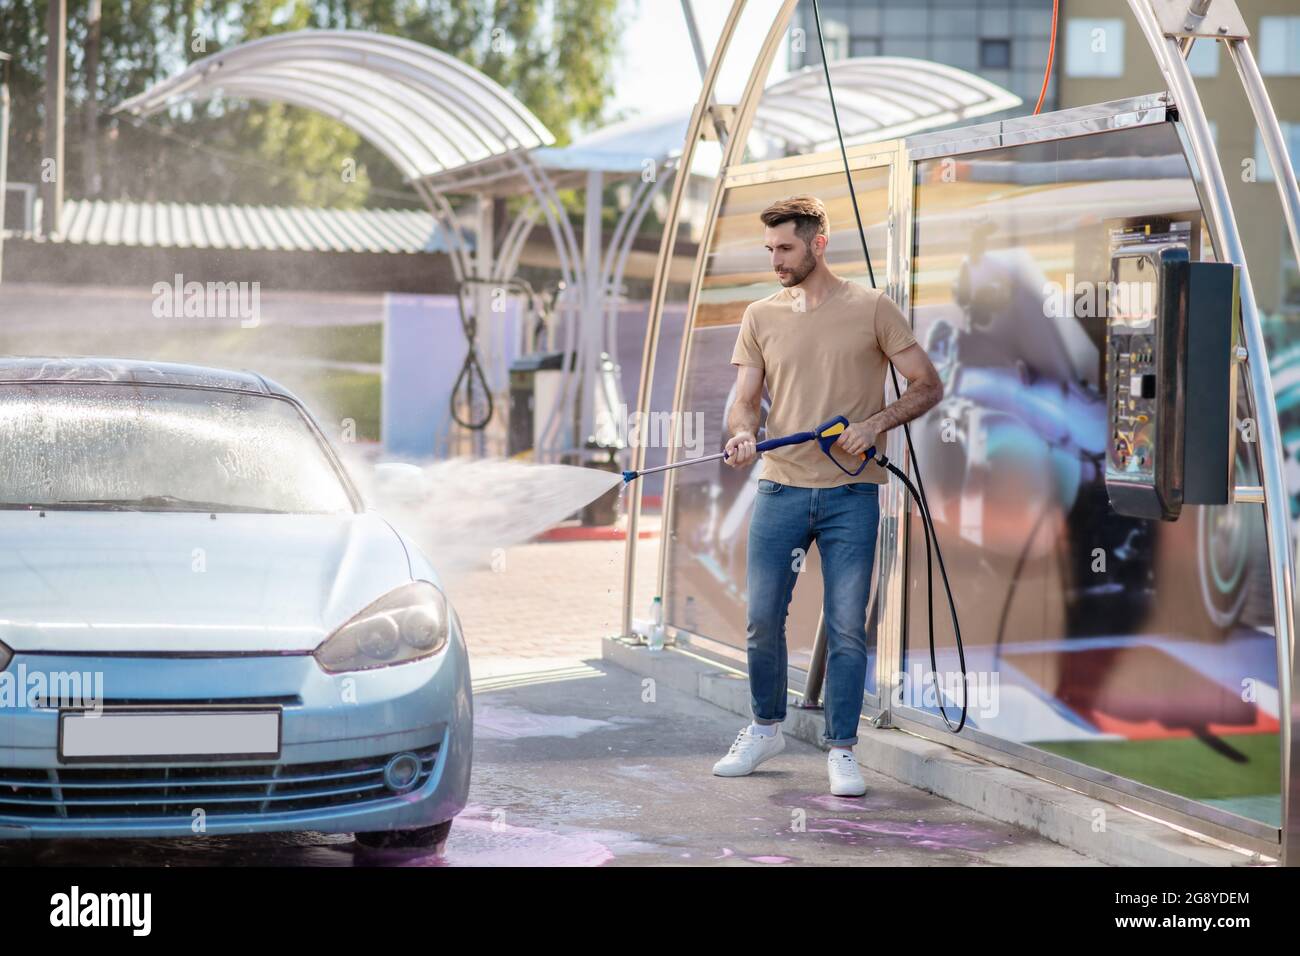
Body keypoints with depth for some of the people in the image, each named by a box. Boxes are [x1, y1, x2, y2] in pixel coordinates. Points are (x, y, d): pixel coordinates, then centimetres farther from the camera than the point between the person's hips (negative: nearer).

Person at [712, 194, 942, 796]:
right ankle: (766, 728, 25)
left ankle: (841, 749, 9)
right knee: (762, 620, 5)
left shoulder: (871, 309, 0)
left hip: (851, 493, -3)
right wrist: (742, 433, -16)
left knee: (847, 628, -1)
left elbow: (927, 385, 2)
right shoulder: (761, 317, 8)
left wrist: (875, 423, -14)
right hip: (780, 489, 3)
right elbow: (745, 398, 7)